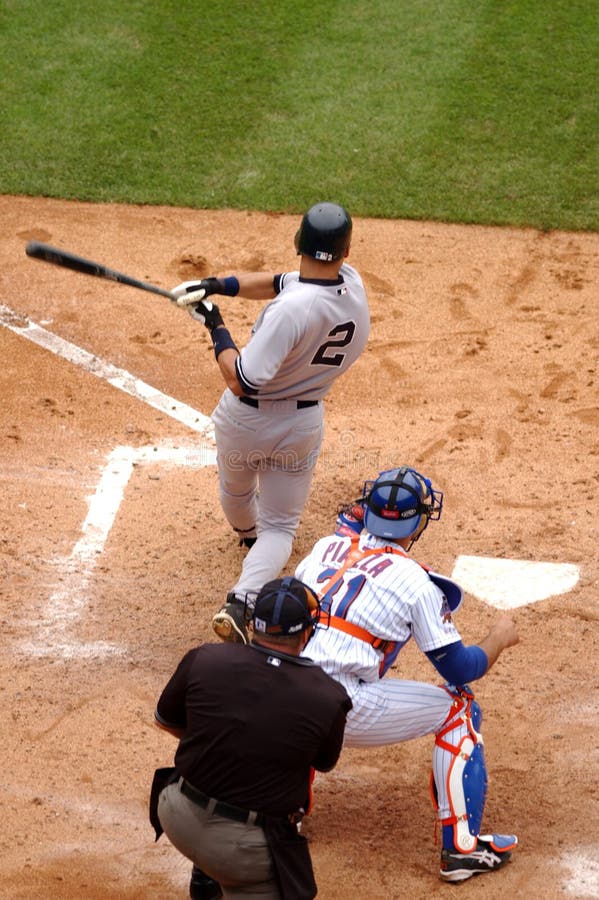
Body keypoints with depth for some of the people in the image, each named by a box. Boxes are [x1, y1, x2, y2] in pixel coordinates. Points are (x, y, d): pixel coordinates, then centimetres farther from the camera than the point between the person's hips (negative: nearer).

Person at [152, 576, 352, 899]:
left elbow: (165, 721, 9)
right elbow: (324, 763, 7)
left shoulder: (203, 660, -11)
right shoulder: (328, 698, -14)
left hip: (179, 820, 3)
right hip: (247, 847, -3)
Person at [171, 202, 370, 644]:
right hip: (303, 423, 4)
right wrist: (218, 285, -10)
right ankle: (241, 602, -12)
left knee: (235, 490, 29)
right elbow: (281, 283, -1)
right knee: (281, 524, 11)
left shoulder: (293, 309, -33)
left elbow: (242, 380, -31)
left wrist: (216, 327, -20)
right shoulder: (352, 283, -13)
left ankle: (249, 536, 58)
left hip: (246, 419, -4)